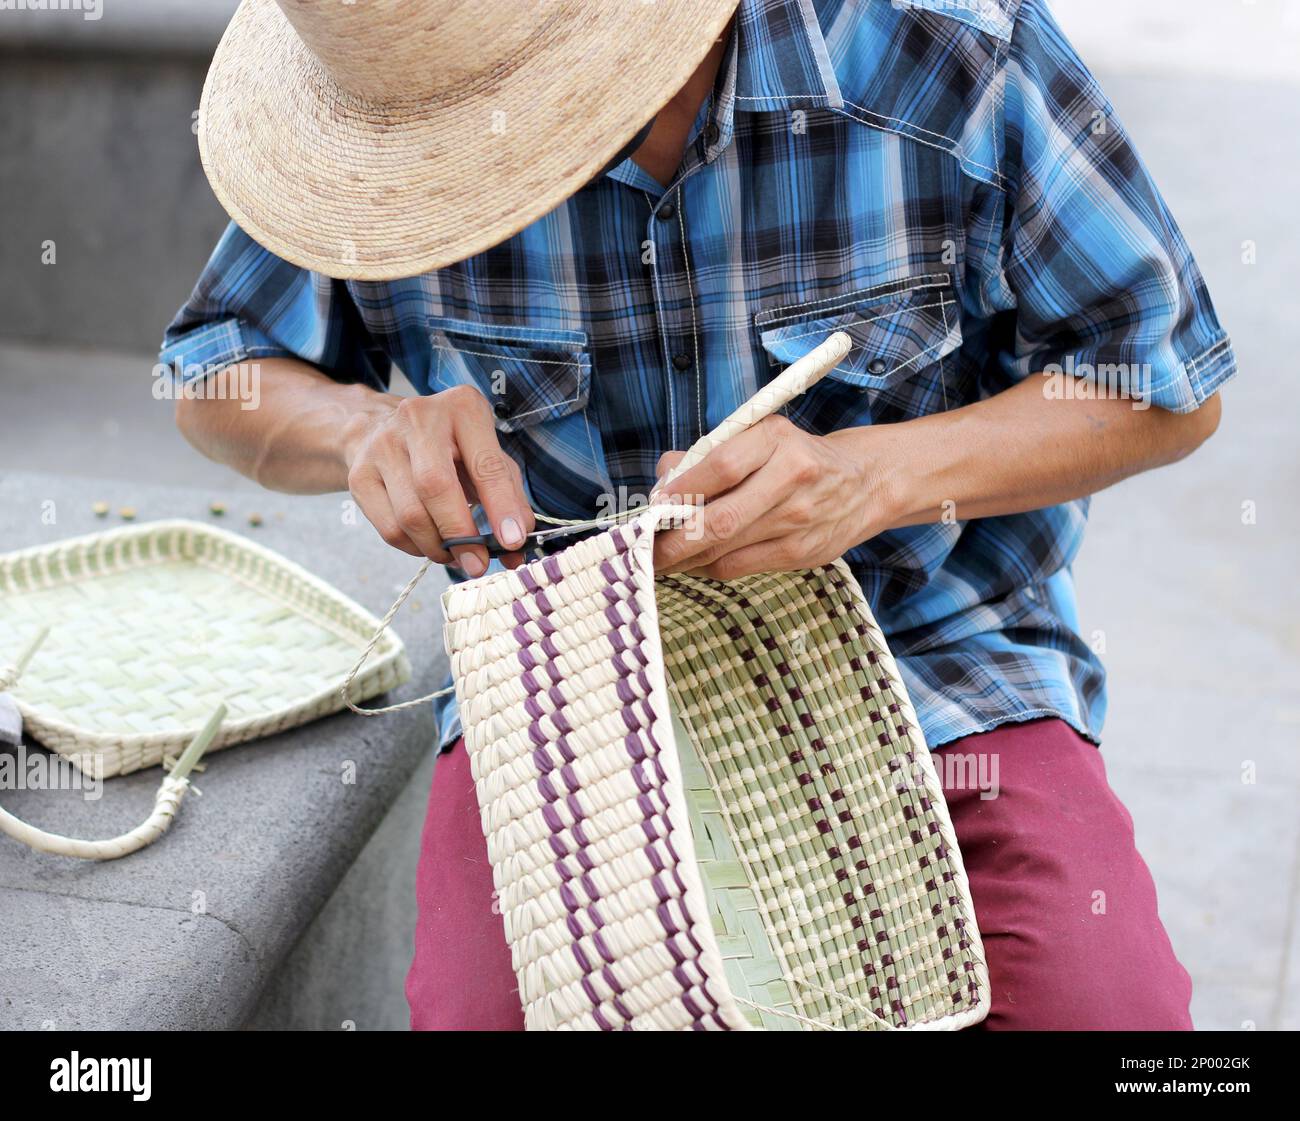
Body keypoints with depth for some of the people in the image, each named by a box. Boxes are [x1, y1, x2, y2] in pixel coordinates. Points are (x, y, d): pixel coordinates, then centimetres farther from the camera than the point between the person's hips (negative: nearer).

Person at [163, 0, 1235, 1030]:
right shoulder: (383, 100, -11)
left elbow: (1168, 388, -7)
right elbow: (220, 378, 5)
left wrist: (875, 476, -25)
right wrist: (368, 428, -20)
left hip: (927, 636, 0)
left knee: (1102, 1003, -23)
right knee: (482, 1004, -25)